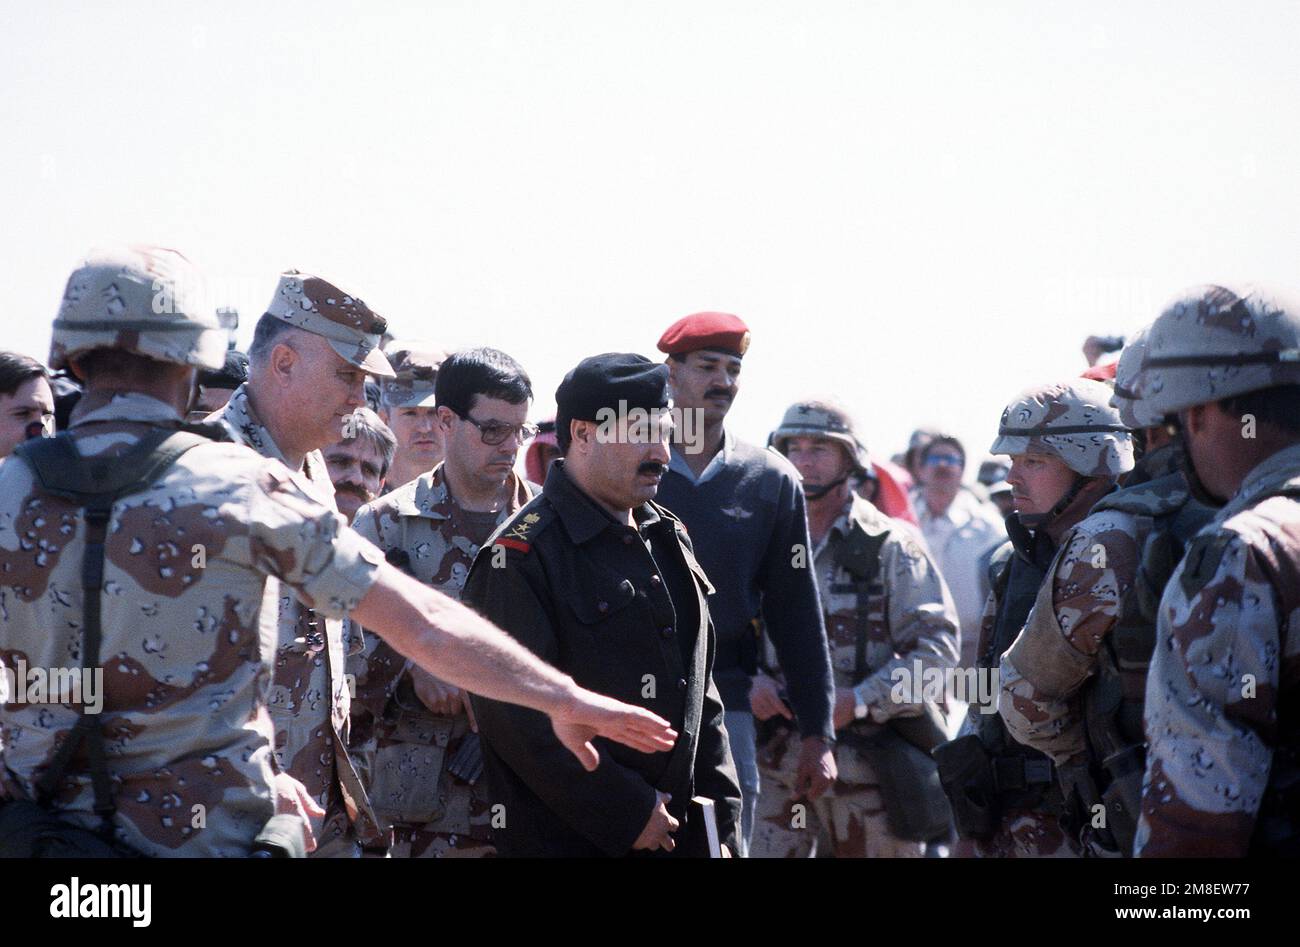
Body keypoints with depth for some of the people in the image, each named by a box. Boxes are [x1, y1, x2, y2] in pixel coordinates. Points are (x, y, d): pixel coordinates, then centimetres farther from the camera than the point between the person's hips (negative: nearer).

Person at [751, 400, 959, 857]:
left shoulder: (888, 547, -1)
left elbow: (937, 647, -8)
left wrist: (860, 700, -18)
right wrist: (749, 680, -11)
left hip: (869, 763, -2)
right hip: (777, 759, 3)